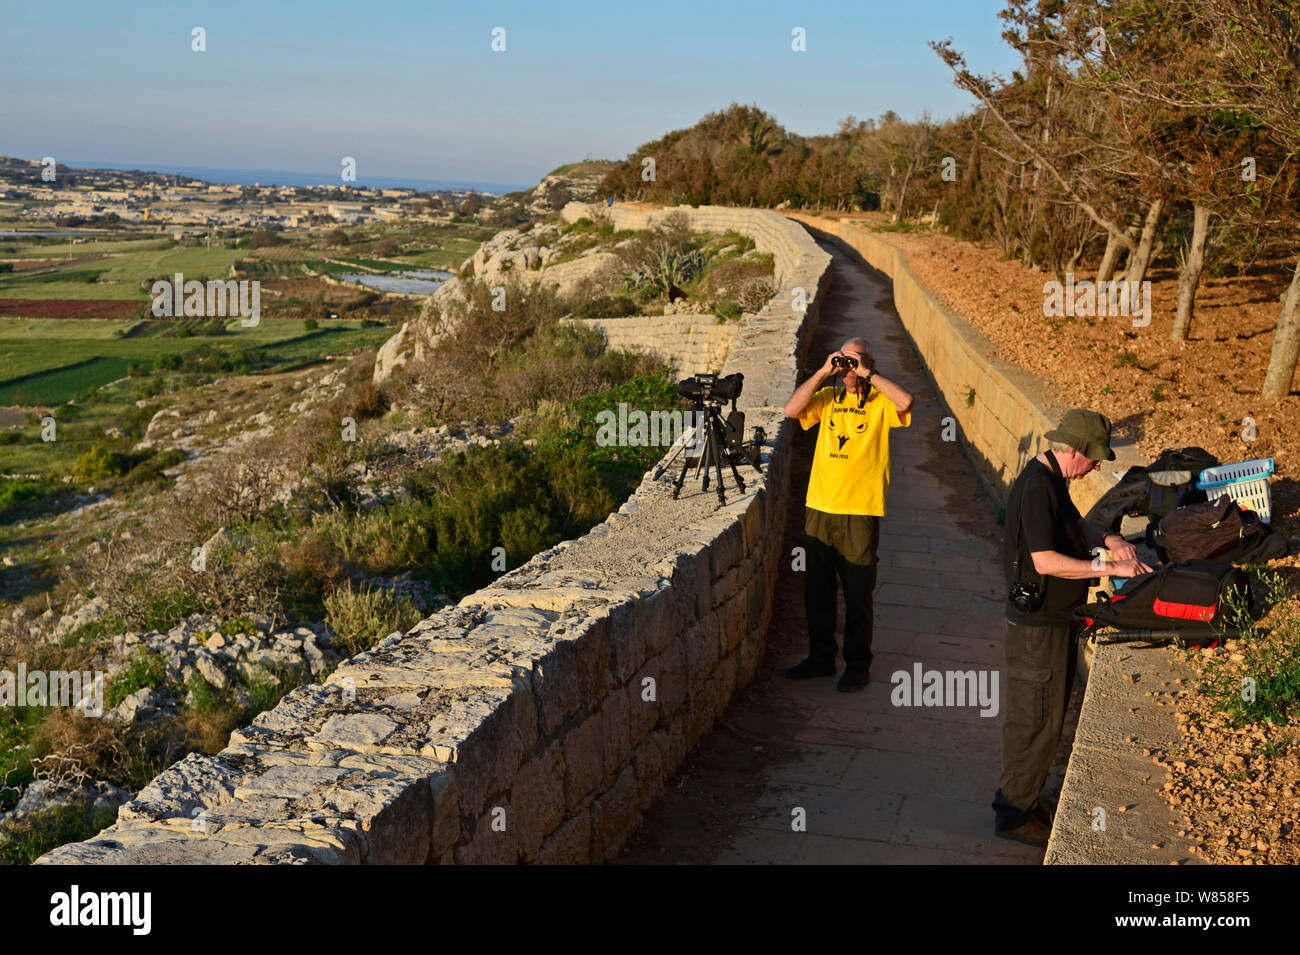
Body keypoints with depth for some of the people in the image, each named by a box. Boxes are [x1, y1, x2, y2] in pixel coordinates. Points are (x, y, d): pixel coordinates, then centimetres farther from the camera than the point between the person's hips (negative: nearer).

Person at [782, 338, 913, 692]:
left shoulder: (880, 402, -1)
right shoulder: (827, 398, 10)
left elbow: (906, 402, -23)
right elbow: (792, 409, -5)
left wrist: (866, 374, -15)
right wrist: (823, 372, -7)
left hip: (861, 512, -4)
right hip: (819, 508, 4)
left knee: (857, 594, 4)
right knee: (816, 590, 13)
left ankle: (858, 666, 18)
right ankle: (821, 657, 28)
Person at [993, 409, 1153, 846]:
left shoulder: (1051, 480, 8)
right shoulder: (1037, 489, -24)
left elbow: (1075, 524, 20)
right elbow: (1046, 561, -28)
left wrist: (1108, 538, -1)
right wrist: (1111, 568, -24)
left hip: (1055, 618, 10)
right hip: (1038, 625, -10)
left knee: (1047, 717, 20)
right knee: (1035, 720, 1)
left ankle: (1025, 798, 33)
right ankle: (1013, 814, 14)